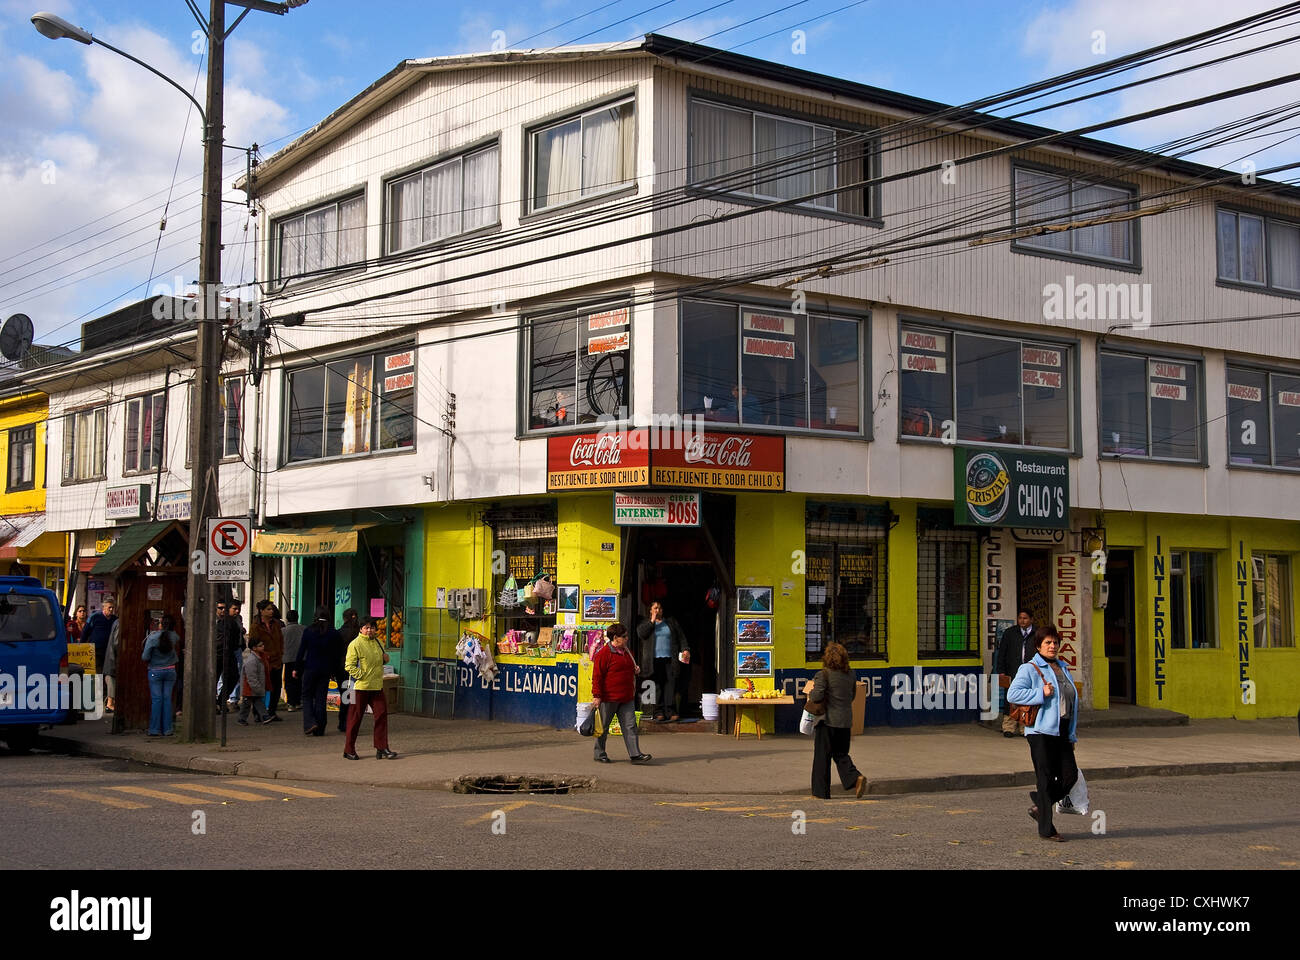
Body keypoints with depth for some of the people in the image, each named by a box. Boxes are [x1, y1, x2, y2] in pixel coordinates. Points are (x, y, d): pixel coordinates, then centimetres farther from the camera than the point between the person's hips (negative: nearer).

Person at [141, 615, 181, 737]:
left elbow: (145, 657, -12)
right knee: (167, 699, 6)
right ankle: (167, 729, 6)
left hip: (155, 671, -2)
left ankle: (155, 730, 1)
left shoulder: (152, 637, -15)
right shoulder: (174, 636, -5)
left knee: (156, 699, 1)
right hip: (170, 670, 3)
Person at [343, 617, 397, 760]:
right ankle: (349, 750, 11)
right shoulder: (355, 644, -9)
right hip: (360, 687, -6)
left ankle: (381, 748, 7)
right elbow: (349, 666, -13)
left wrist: (385, 658, 5)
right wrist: (361, 676, -16)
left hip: (377, 686, 6)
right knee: (356, 717, 1)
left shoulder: (378, 643, 12)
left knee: (381, 714, 1)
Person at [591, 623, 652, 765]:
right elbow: (597, 676, -13)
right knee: (603, 727, 5)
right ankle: (600, 754, 16)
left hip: (626, 698, 7)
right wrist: (597, 696, -16)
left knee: (630, 725, 0)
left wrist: (635, 670, 13)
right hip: (609, 698, -7)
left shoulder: (627, 652, 15)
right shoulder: (603, 653, -11)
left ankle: (635, 754, -3)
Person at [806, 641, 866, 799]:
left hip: (828, 720, -6)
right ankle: (855, 778, -7)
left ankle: (821, 792, 9)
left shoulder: (823, 675, -14)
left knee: (822, 756, 5)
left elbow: (817, 697, -19)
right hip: (845, 721, 6)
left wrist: (811, 691, 1)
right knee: (841, 754, 17)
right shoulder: (850, 675, 6)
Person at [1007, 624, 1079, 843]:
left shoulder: (1062, 669, 18)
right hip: (1041, 732, -7)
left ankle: (1039, 805, 22)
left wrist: (1072, 734, 18)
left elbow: (1072, 701, 22)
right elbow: (1012, 693, -16)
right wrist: (1041, 693, -20)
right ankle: (1046, 828, 4)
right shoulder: (1030, 669, -4)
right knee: (1046, 779, -5)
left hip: (1061, 732, 7)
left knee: (1070, 776, 0)